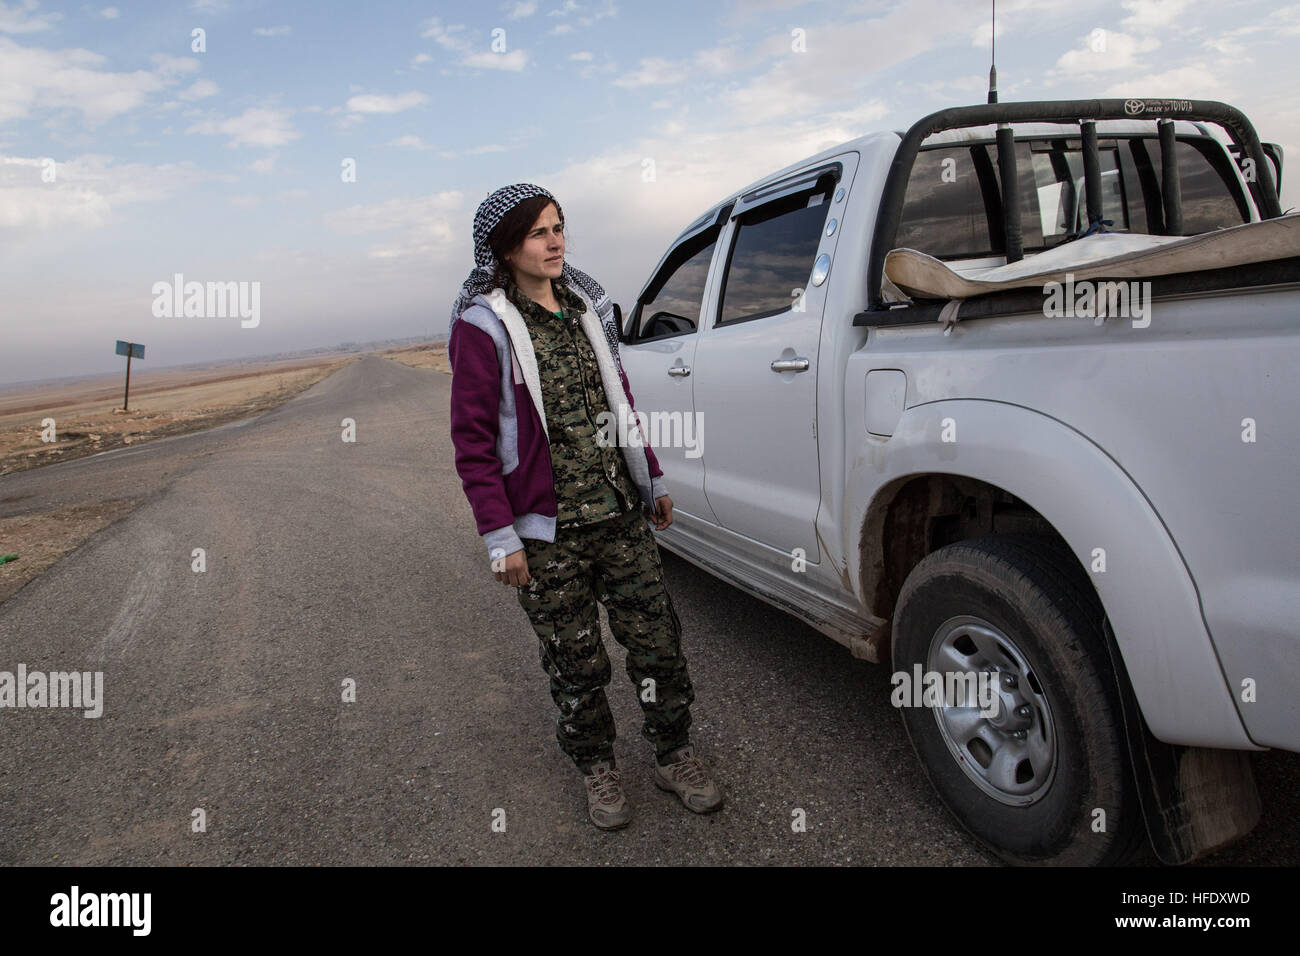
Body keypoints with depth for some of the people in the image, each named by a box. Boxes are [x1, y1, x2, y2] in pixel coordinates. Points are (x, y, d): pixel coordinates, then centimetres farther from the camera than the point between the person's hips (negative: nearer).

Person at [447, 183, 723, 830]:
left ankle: (673, 755, 28)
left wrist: (652, 479, 18)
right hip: (548, 533, -4)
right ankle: (597, 767, 31)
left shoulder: (586, 304, 11)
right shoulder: (484, 324, -7)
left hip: (620, 514, 5)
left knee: (657, 638, 8)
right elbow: (473, 438, -9)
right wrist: (500, 536, -12)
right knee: (576, 662, 8)